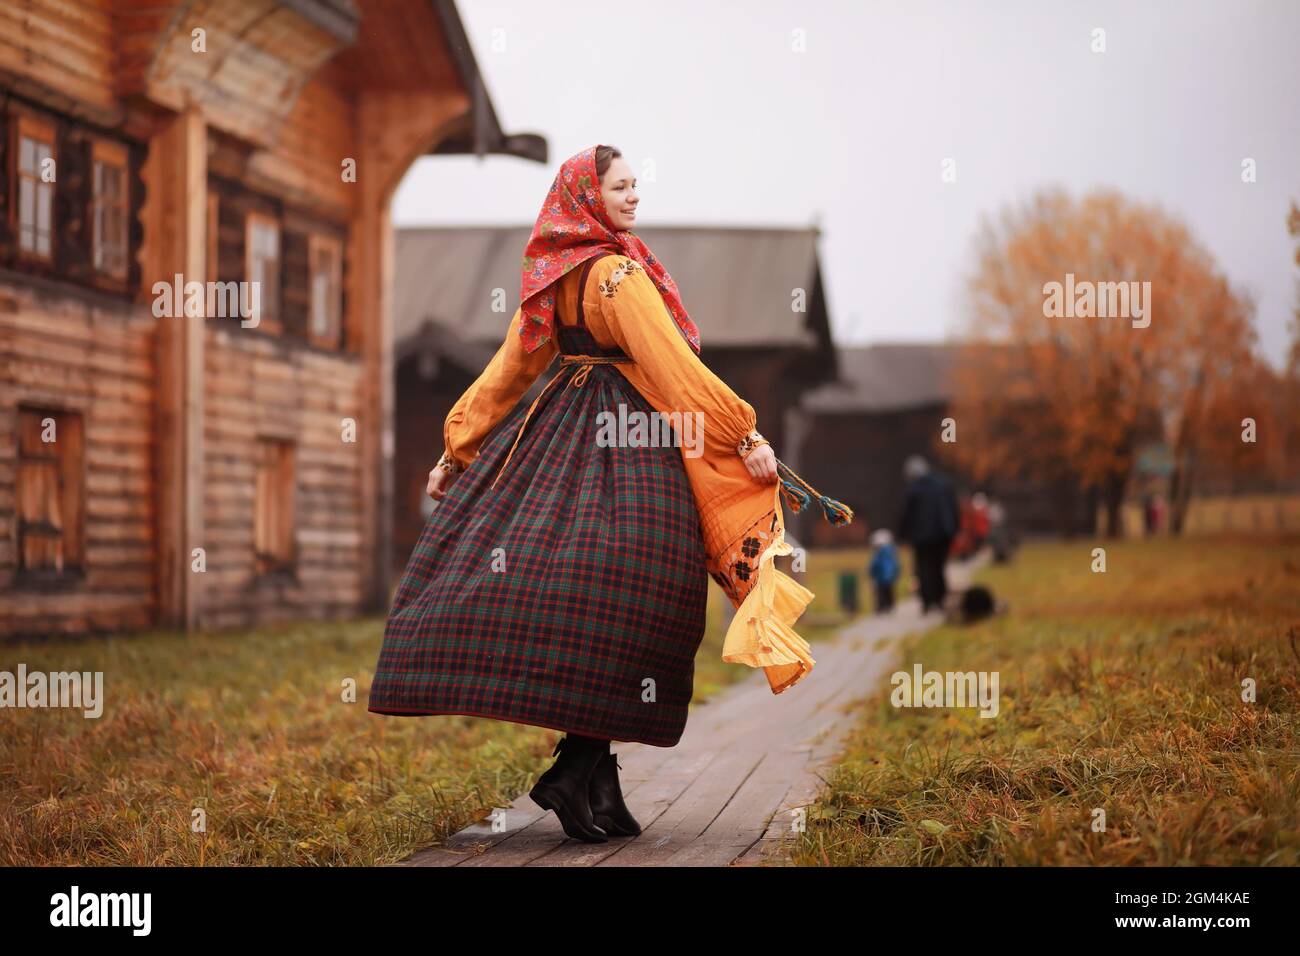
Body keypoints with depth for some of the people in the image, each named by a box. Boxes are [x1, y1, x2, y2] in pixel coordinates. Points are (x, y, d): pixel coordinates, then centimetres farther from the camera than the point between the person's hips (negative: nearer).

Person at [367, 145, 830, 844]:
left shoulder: (553, 276, 10)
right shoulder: (618, 273, -14)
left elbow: (509, 367, 13)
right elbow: (675, 366, -19)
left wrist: (458, 449, 18)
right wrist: (746, 437, -17)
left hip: (564, 427, 9)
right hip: (628, 436, -9)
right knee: (615, 602, -7)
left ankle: (592, 780, 13)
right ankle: (578, 775, -7)